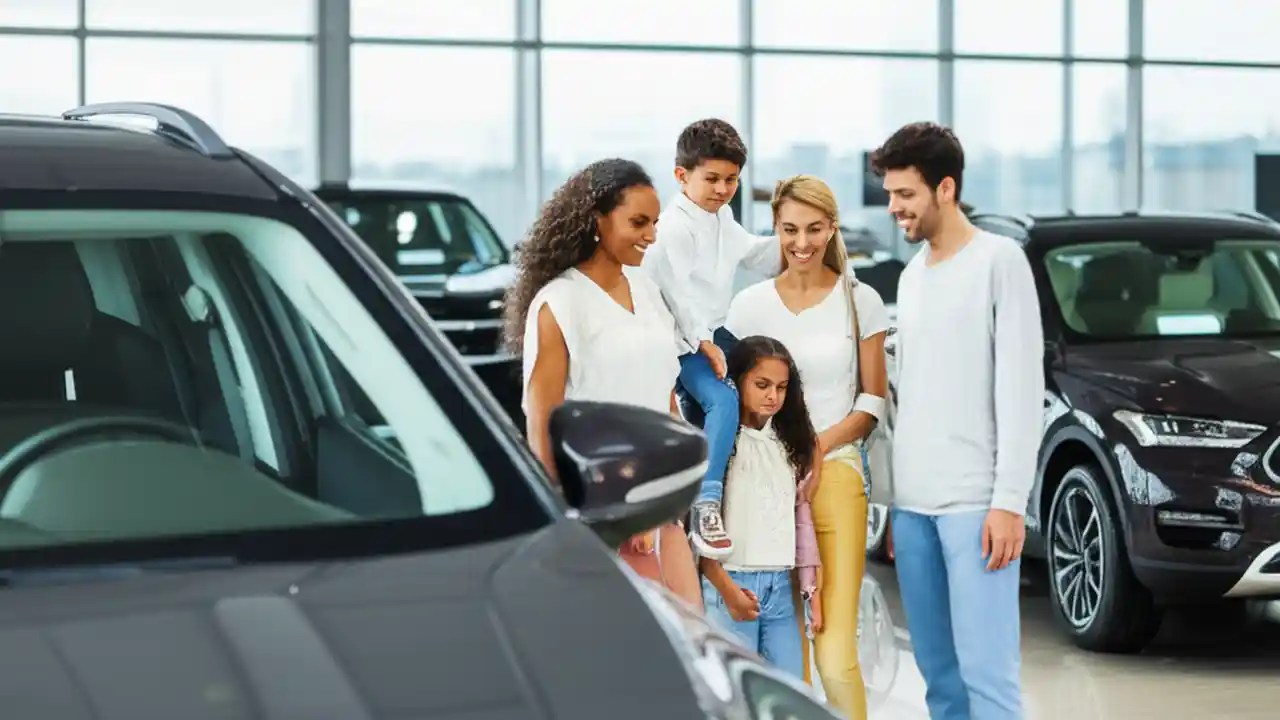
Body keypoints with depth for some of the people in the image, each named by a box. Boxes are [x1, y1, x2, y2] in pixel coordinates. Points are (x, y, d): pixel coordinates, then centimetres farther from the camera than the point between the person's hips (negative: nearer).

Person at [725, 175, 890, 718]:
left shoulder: (860, 301, 4)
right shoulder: (750, 305, 7)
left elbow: (874, 400, 4)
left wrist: (816, 448, -9)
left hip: (835, 472, -1)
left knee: (836, 650, -12)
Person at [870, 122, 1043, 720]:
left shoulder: (999, 261, -3)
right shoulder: (910, 276, 18)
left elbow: (1021, 387, -9)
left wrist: (1009, 500, -15)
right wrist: (894, 501, 15)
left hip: (976, 503, -7)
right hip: (912, 503, 7)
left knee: (986, 671, -10)